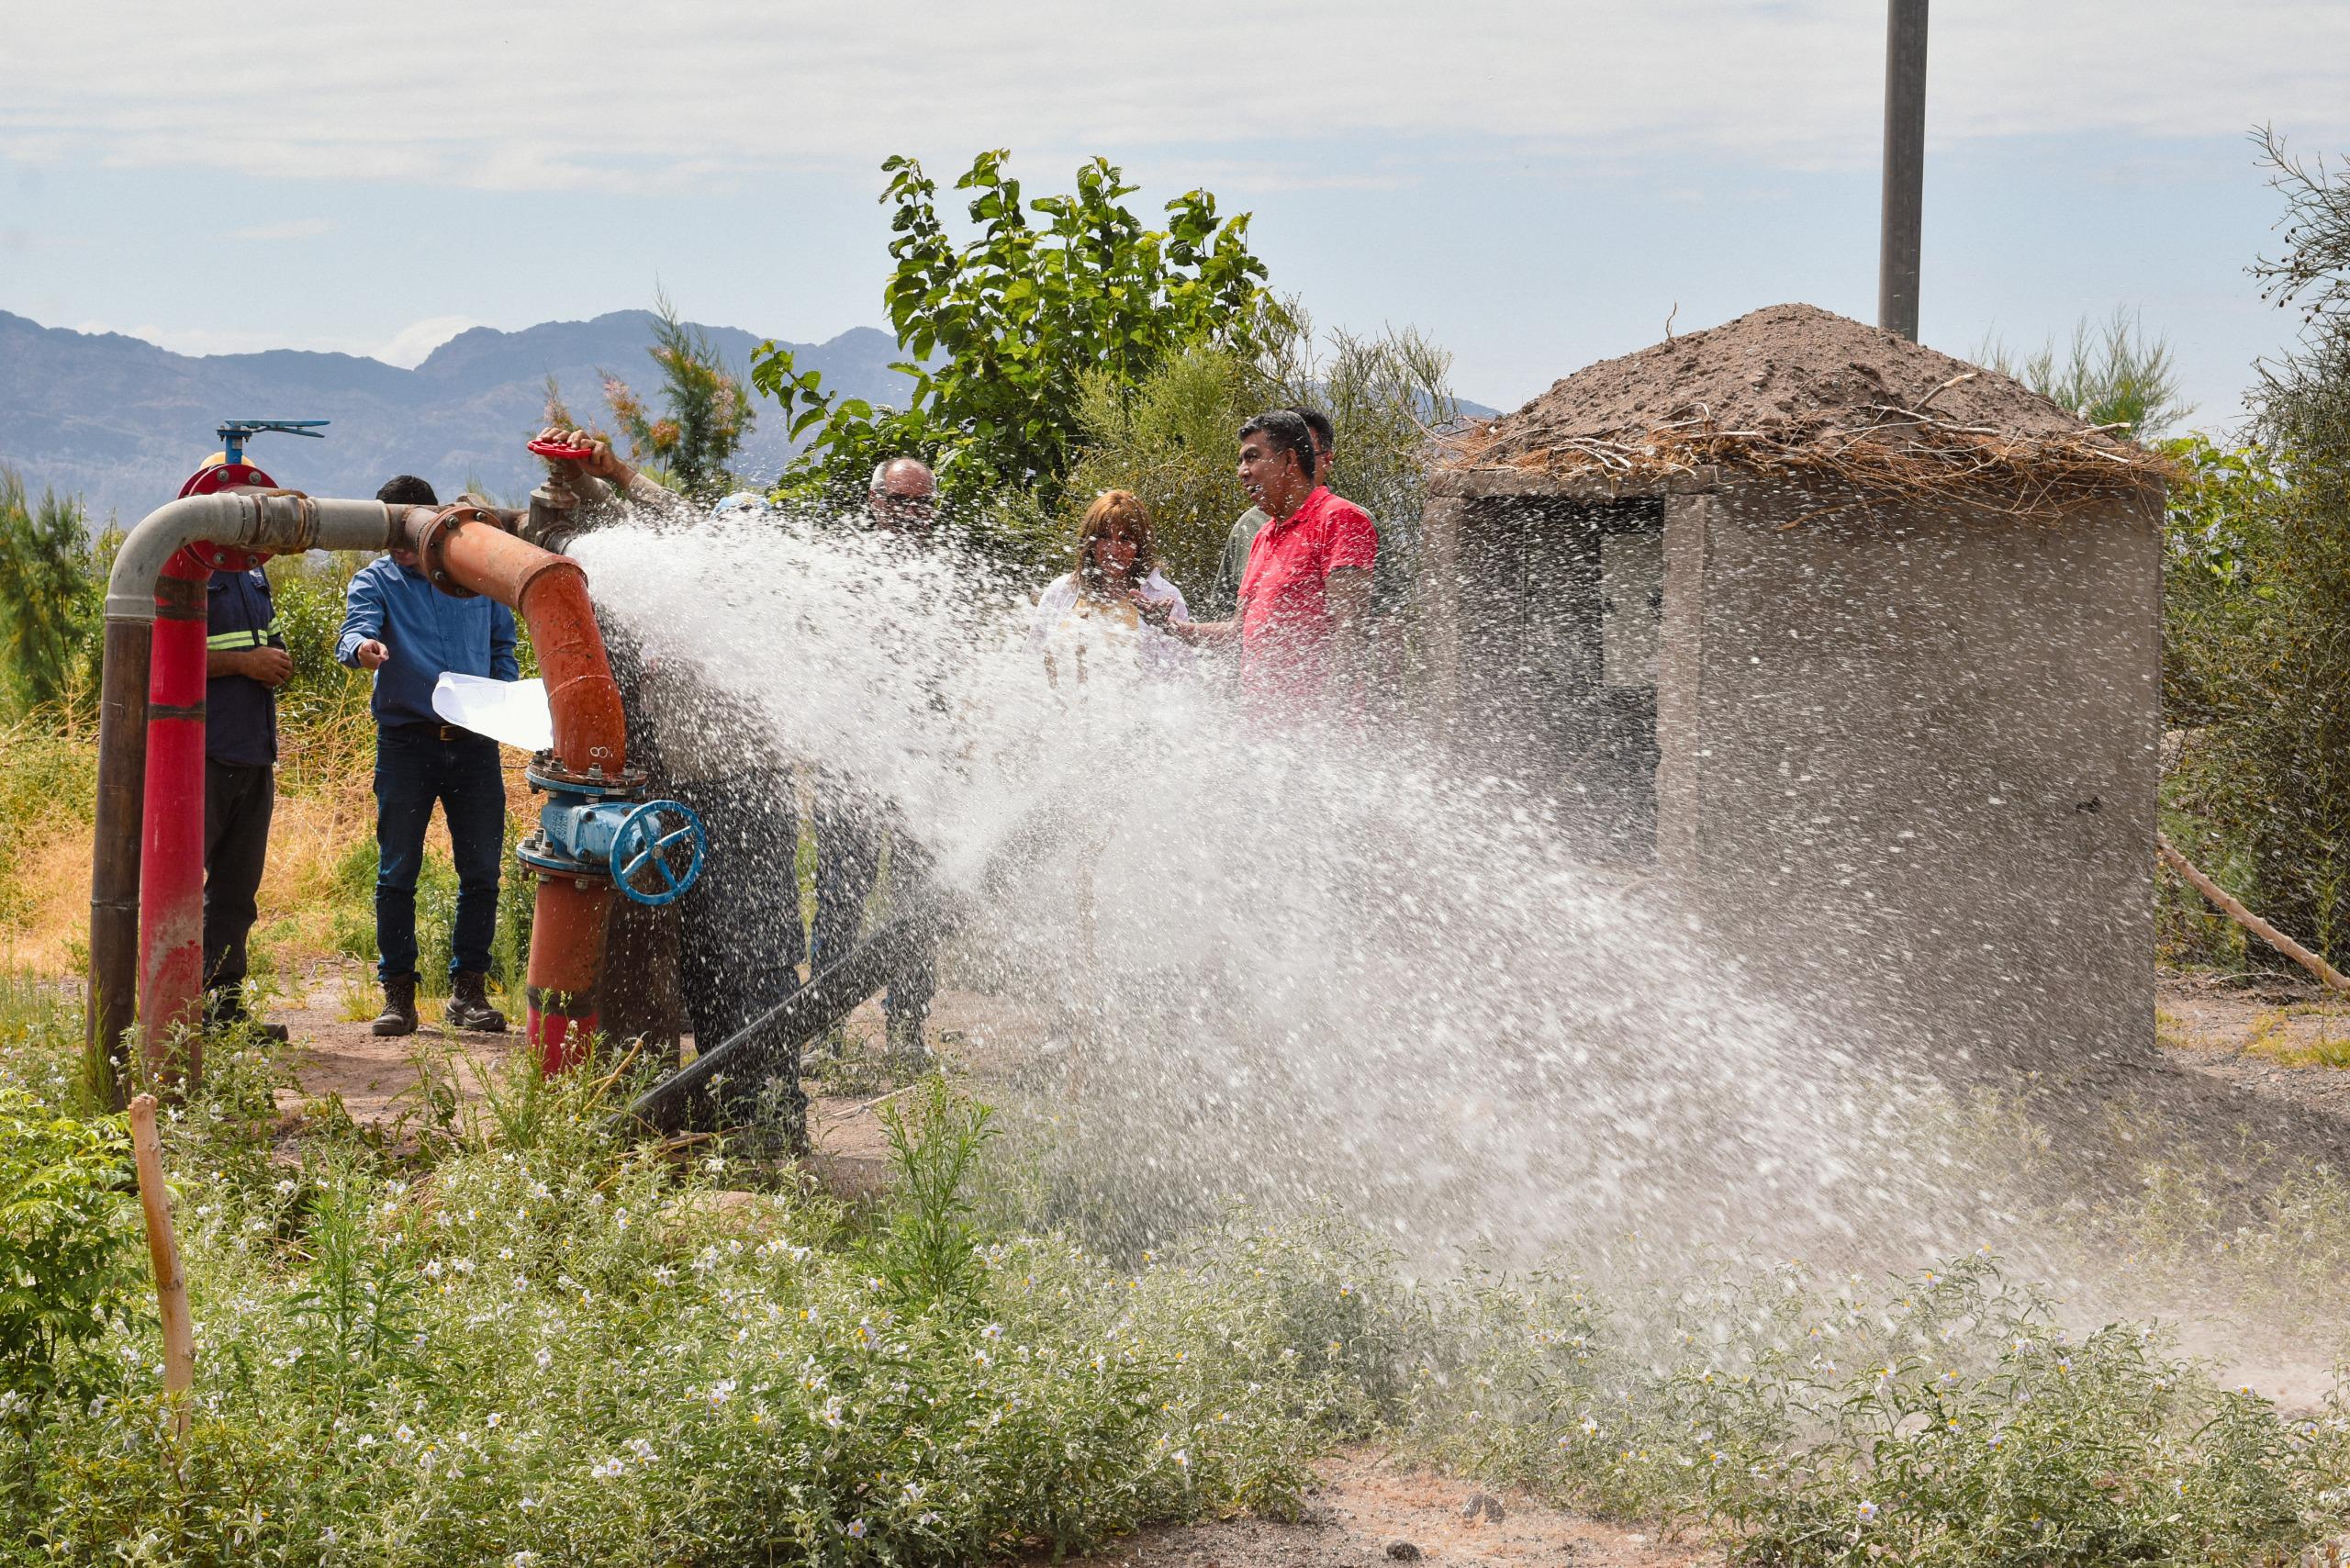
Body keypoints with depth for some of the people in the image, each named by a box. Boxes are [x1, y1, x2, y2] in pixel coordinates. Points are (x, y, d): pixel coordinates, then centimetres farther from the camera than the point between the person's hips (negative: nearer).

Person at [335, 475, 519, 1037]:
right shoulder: (377, 579, 3)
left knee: (481, 873, 4)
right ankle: (398, 994, 8)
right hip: (406, 742, -2)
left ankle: (468, 990, 14)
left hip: (474, 743, 2)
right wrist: (362, 647, -40)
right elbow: (354, 631, -16)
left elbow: (502, 645, 20)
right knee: (397, 874, 0)